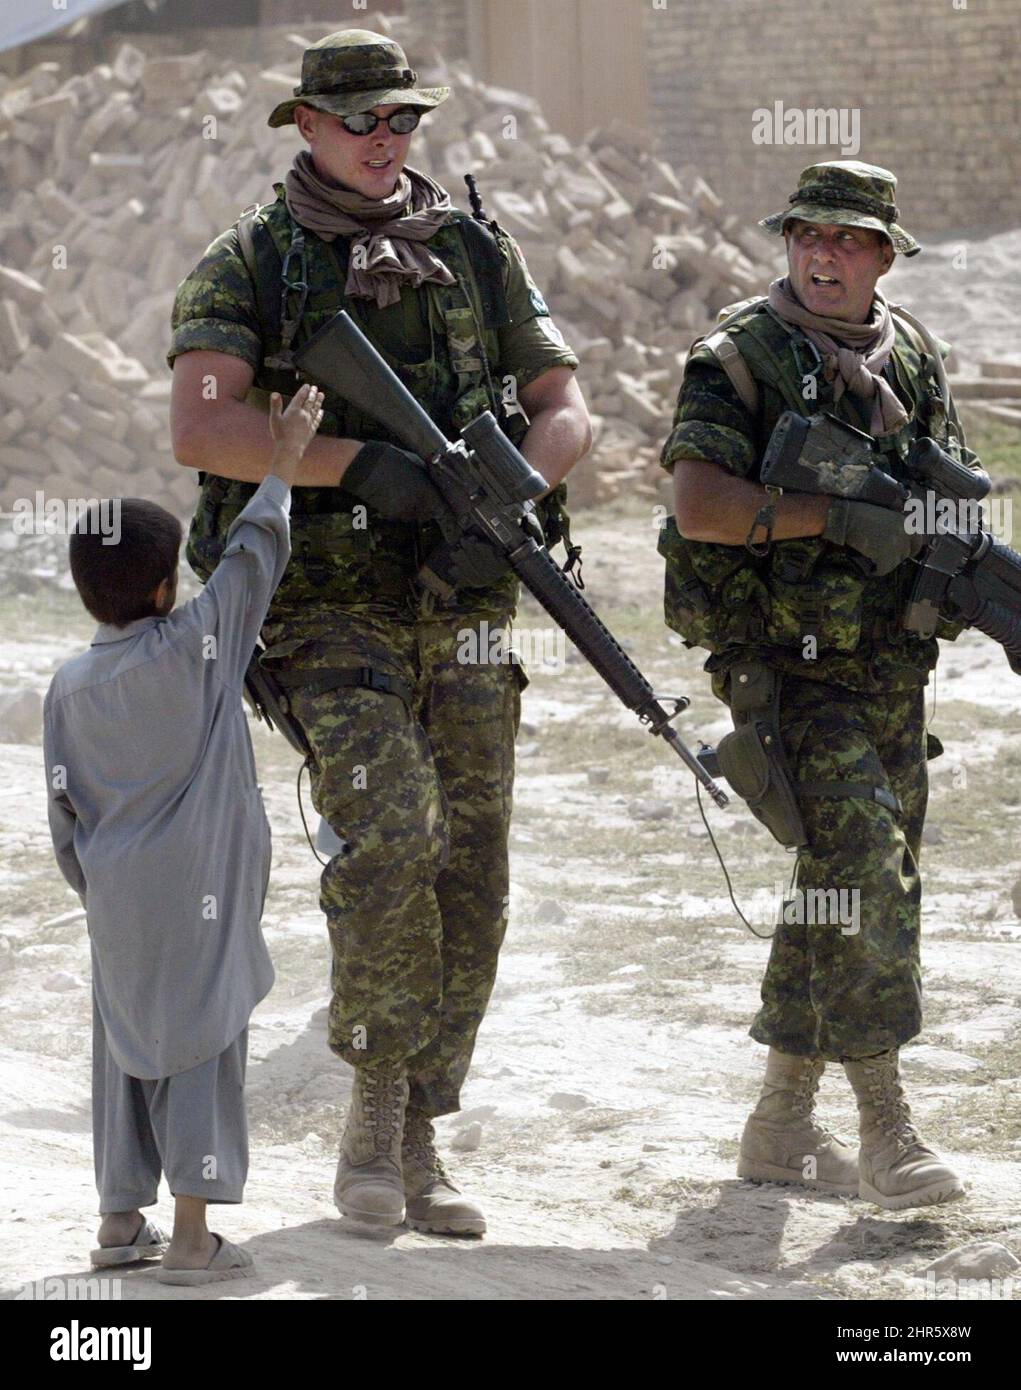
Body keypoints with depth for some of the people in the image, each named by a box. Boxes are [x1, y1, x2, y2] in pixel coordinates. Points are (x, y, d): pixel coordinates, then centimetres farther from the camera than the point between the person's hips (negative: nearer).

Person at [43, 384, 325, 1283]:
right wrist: (284, 462, 7)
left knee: (128, 1053, 14)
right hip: (198, 898, -5)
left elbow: (65, 811, 6)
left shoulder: (71, 687, 2)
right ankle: (194, 1236, -3)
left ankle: (121, 1221, 20)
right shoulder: (194, 650, -11)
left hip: (117, 900, 5)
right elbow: (251, 560, -4)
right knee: (201, 1050, -2)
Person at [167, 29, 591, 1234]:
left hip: (465, 607, 4)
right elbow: (200, 430, -13)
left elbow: (565, 407, 12)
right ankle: (374, 1105, -4)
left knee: (470, 874, 3)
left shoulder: (476, 255, 12)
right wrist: (362, 465, -22)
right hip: (331, 605, -4)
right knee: (387, 836, -22)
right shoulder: (247, 266, 1)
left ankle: (416, 1144, 14)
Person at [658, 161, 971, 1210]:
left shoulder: (915, 358, 12)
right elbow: (698, 501, -18)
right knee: (860, 870, -17)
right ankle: (884, 1131, -15)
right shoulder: (741, 356, -7)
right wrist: (837, 519, -25)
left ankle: (782, 1124, 21)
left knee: (856, 884, 10)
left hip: (893, 672, 7)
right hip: (790, 667, -7)